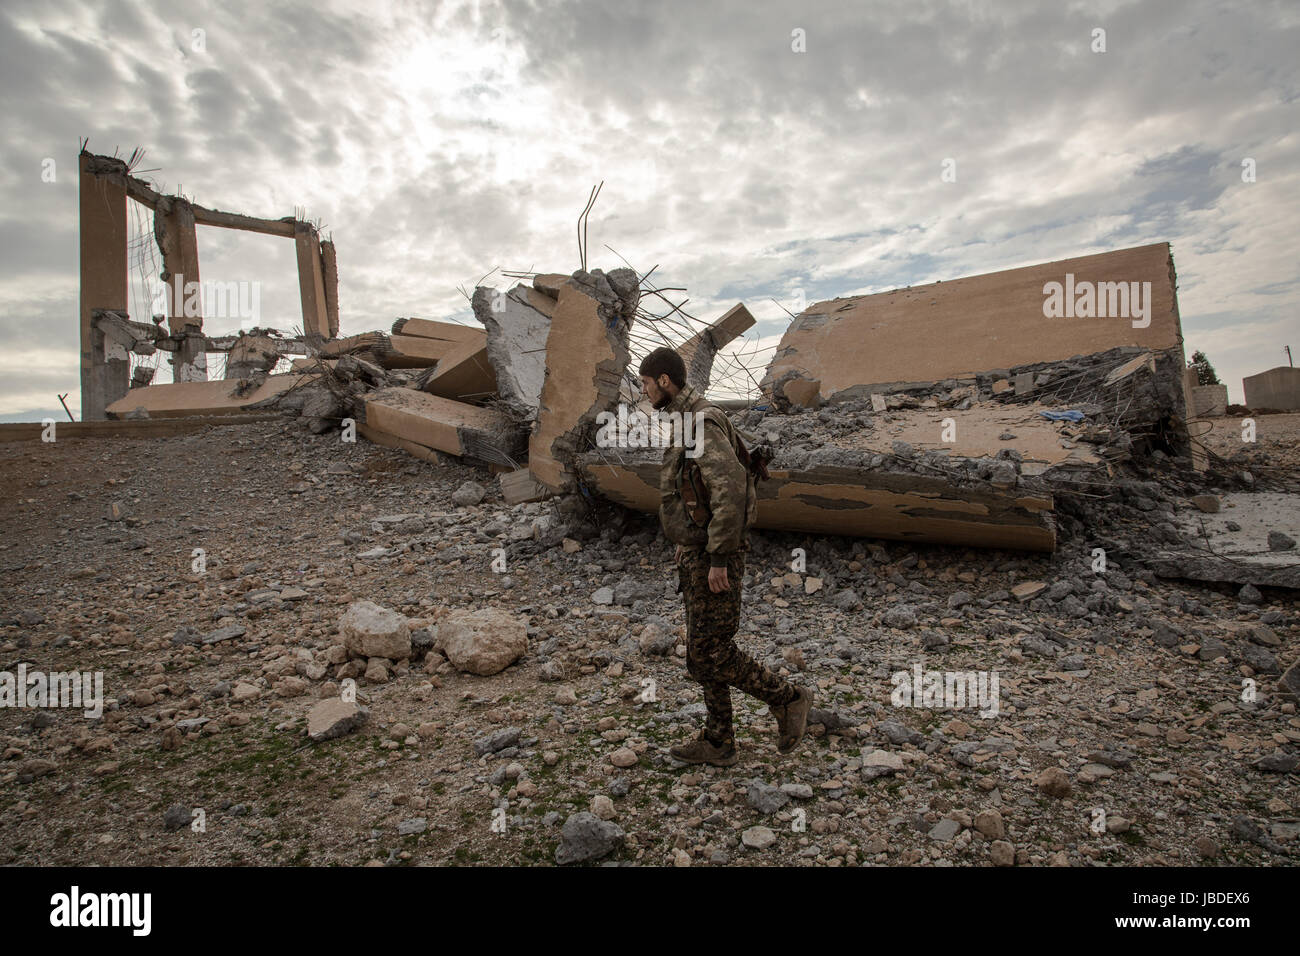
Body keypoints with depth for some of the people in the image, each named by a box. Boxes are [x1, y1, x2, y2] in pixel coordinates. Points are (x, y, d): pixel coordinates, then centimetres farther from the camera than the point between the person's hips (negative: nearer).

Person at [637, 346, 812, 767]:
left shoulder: (702, 422, -18)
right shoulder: (687, 423, 15)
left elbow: (731, 489, -29)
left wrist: (719, 559, -26)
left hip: (711, 559, -10)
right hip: (695, 556, 10)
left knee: (711, 653, -3)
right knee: (703, 651, 14)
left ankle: (788, 699, 14)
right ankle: (718, 742, 24)